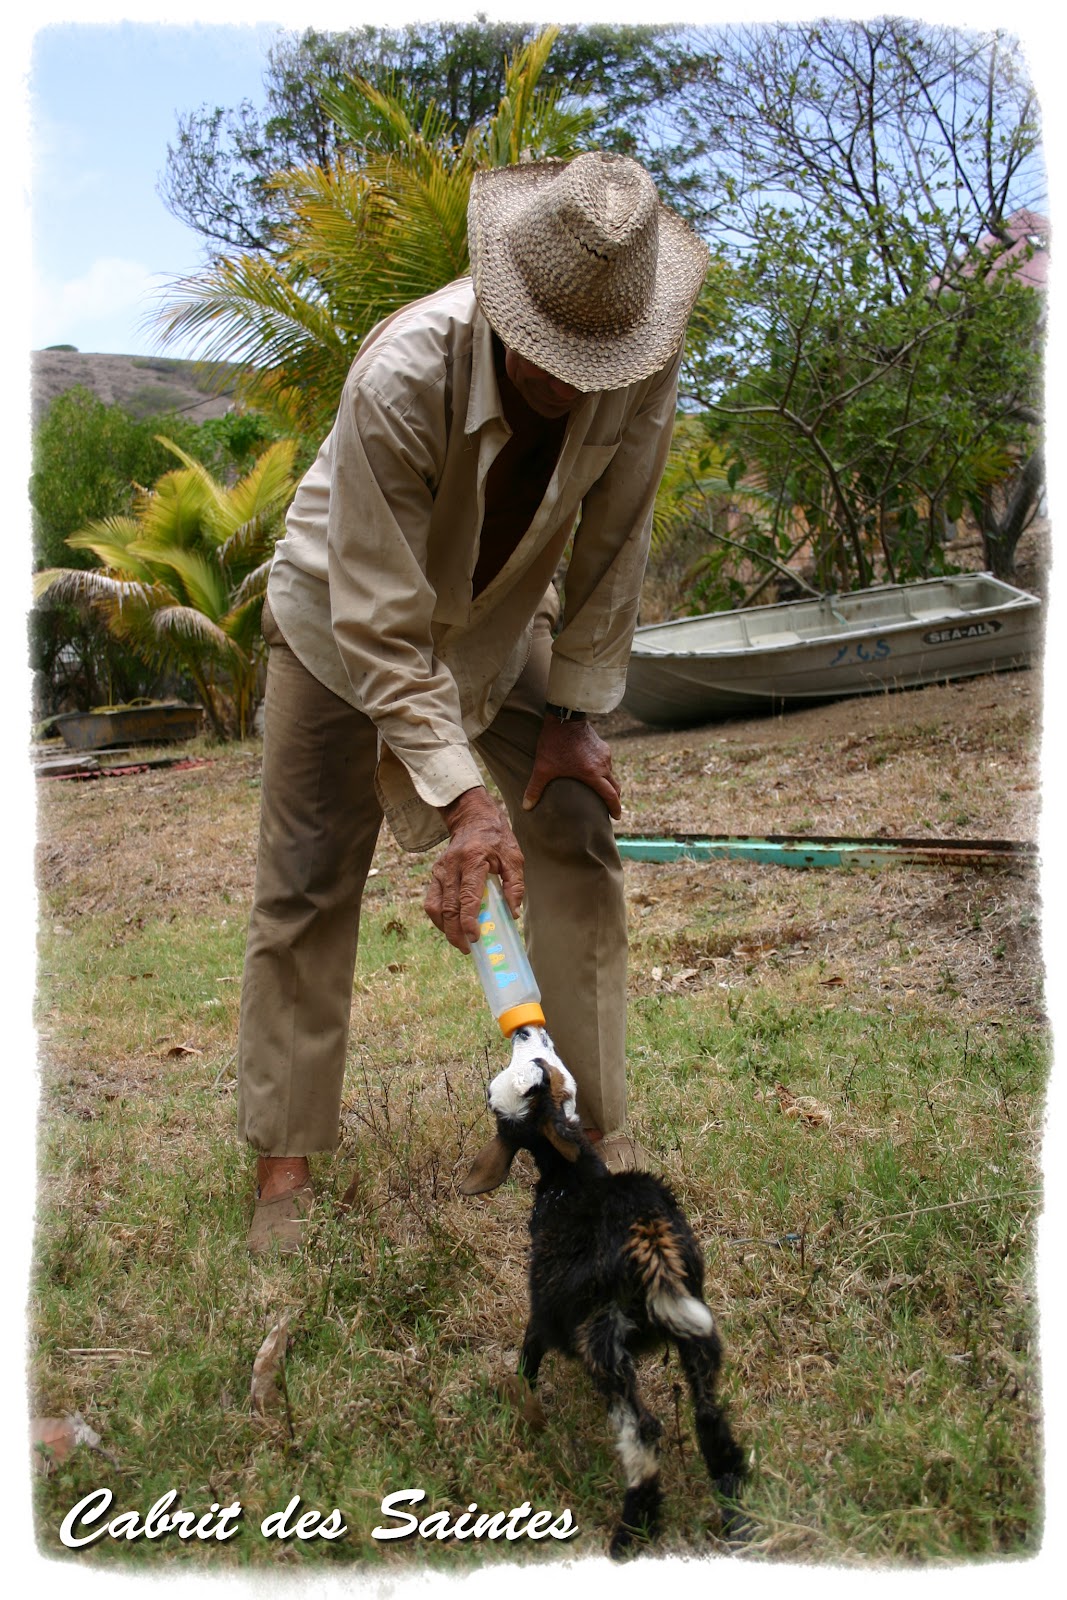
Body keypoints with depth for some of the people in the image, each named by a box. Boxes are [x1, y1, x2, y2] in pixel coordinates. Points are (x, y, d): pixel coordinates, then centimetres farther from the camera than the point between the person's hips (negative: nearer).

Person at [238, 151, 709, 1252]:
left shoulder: (643, 368, -26)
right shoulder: (401, 376, -38)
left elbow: (611, 552, -11)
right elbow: (382, 624, -36)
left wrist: (574, 714, -10)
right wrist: (459, 798, -41)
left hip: (501, 614, 4)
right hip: (346, 616, -3)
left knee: (578, 842, -3)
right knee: (308, 884, -3)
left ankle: (600, 1134, 8)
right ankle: (283, 1162, 11)